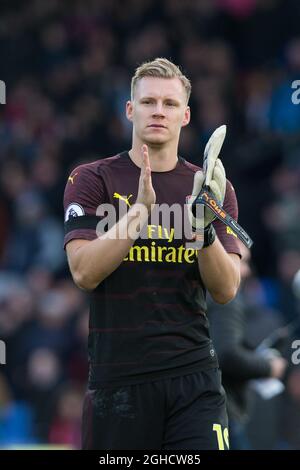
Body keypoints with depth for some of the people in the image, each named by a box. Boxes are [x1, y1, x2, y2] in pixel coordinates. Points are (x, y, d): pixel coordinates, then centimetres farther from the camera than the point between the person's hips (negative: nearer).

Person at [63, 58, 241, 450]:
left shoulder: (213, 188, 9)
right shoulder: (92, 180, 3)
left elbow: (226, 290, 0)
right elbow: (84, 272, -10)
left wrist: (203, 228, -17)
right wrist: (140, 209, -21)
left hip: (194, 375, 1)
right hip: (116, 376, -1)